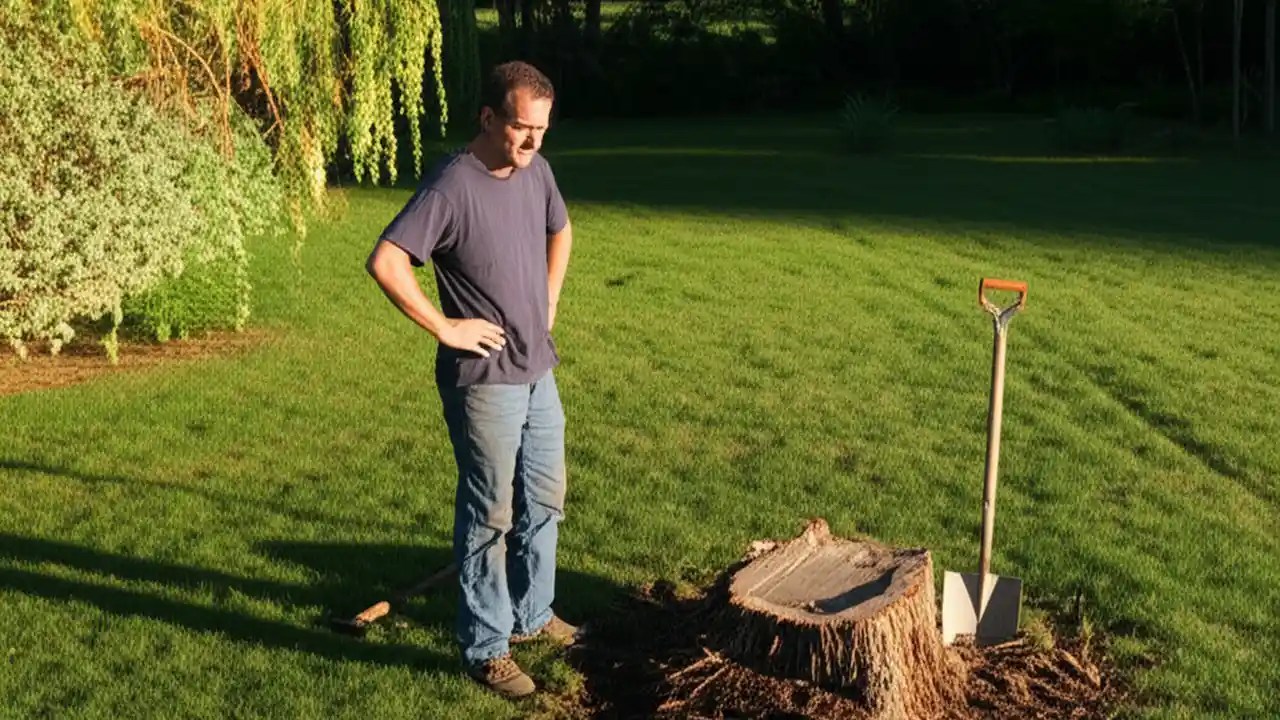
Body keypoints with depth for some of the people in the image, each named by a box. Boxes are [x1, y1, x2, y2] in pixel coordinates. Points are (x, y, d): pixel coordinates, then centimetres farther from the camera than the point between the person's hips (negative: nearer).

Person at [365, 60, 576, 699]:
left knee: (544, 503, 19)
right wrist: (444, 328, -21)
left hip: (539, 372, 8)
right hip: (484, 381, -8)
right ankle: (486, 649, 16)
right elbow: (384, 262, -26)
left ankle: (531, 616, 37)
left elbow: (560, 231, 24)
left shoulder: (537, 172, 4)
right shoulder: (451, 187, -19)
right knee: (490, 516, 2)